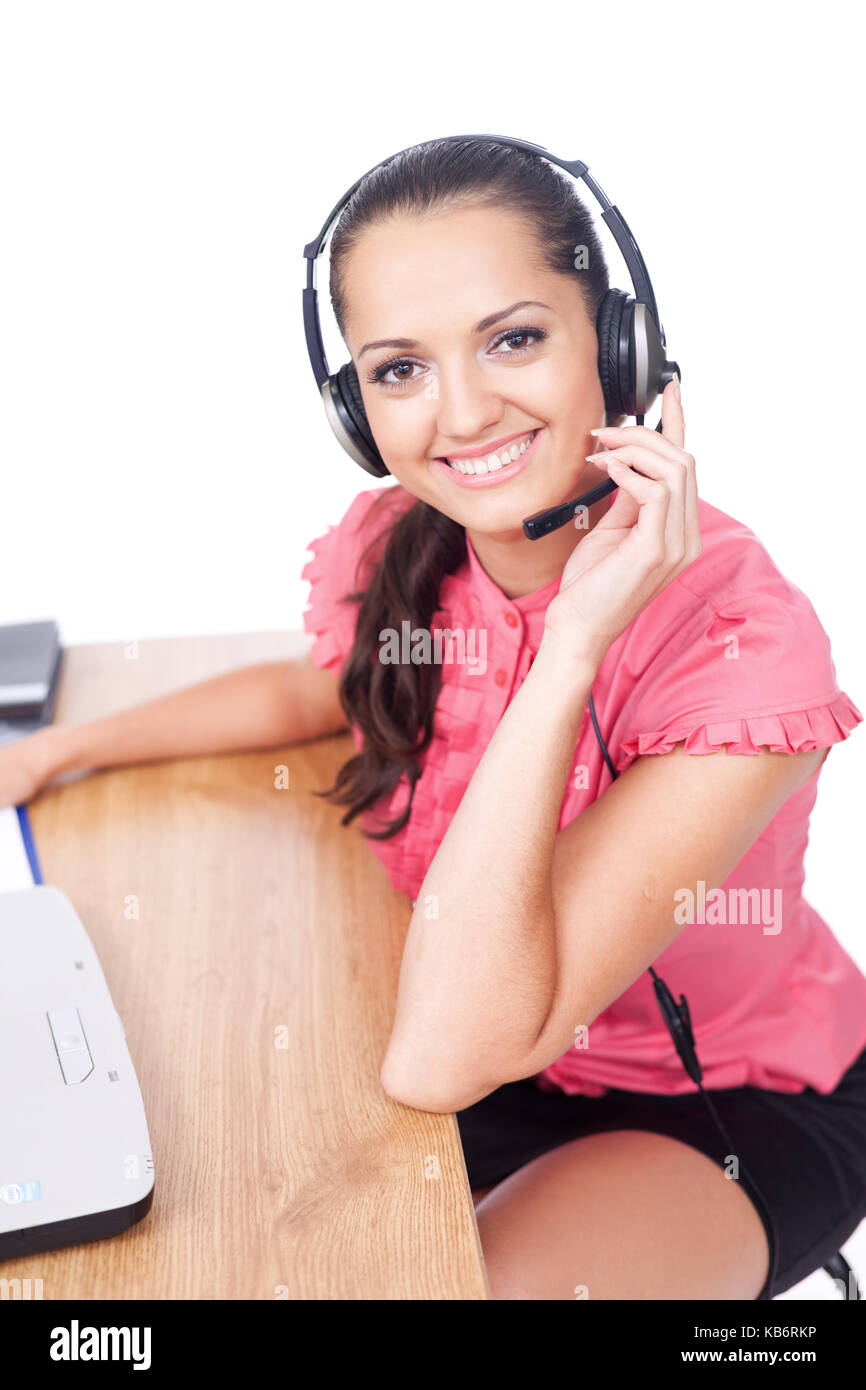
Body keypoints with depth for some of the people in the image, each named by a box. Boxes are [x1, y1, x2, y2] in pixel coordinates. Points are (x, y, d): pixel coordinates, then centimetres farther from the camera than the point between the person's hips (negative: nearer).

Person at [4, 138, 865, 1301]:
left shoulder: (740, 640, -32)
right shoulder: (393, 555, -14)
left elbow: (440, 1060, -36)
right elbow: (316, 690, 13)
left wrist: (574, 644, -38)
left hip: (735, 1113, -5)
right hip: (510, 1046, 5)